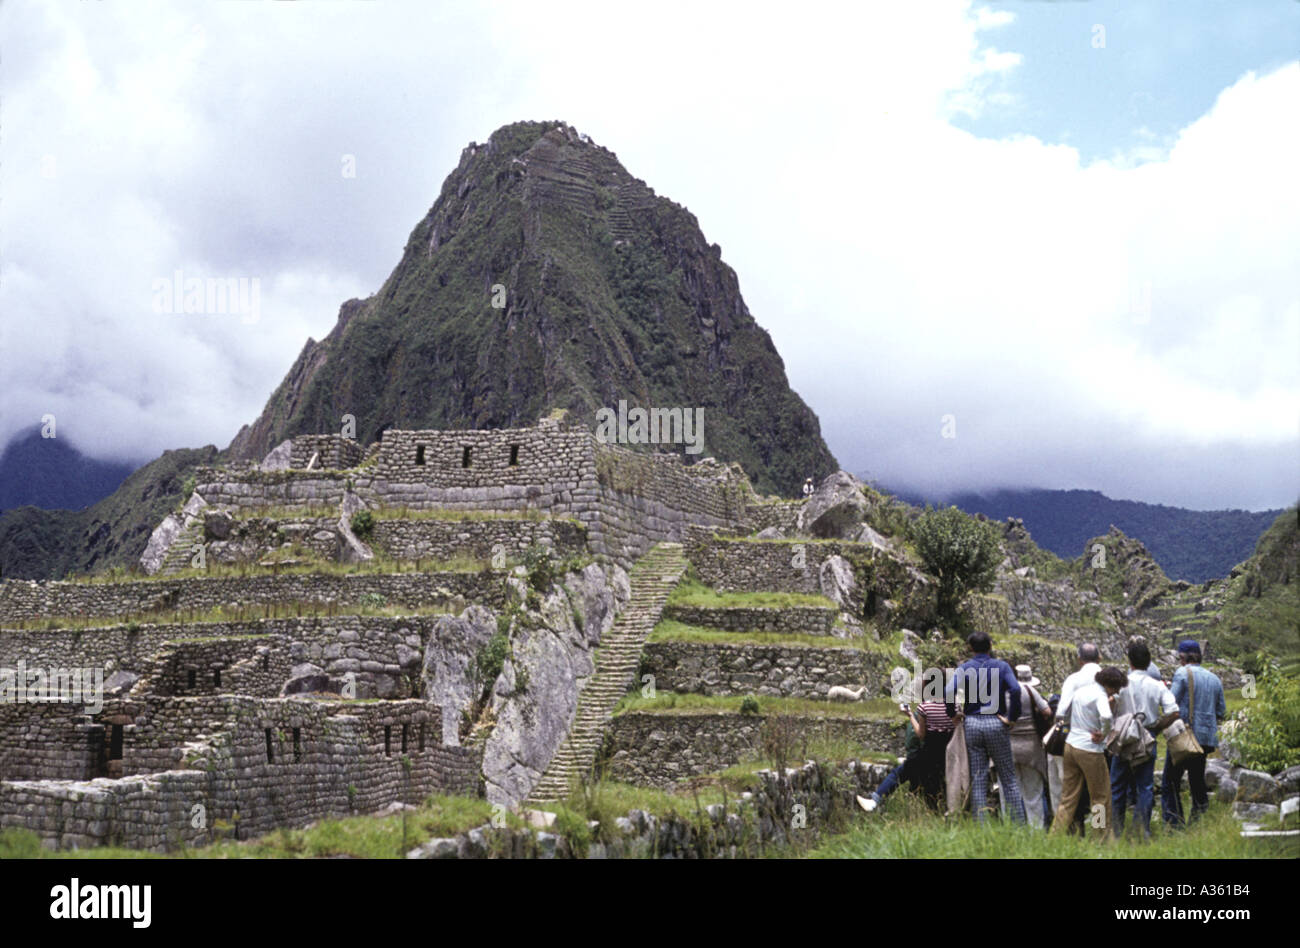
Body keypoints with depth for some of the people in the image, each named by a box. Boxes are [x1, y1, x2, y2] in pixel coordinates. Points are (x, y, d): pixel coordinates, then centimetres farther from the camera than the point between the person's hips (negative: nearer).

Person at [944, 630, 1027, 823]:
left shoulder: (963, 668, 3)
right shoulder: (1001, 666, 2)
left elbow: (948, 691, -13)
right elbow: (1015, 689, -15)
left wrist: (953, 715, 1)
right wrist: (1011, 717, -7)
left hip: (972, 724, 1)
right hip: (996, 724, -1)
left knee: (977, 780, 5)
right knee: (1008, 777, 7)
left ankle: (981, 827, 5)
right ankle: (1019, 823, 5)